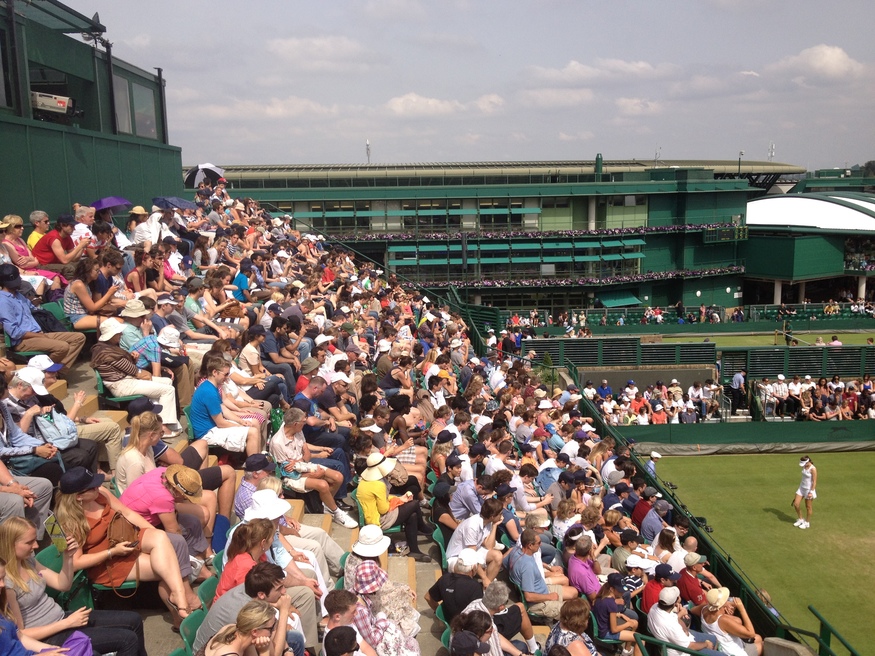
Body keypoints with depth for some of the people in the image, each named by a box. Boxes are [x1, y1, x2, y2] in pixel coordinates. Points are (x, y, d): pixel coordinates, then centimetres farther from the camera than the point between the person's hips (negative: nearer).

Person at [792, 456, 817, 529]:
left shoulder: (813, 469, -20)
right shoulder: (804, 467, 3)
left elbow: (814, 482, -19)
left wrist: (811, 492, -21)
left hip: (809, 489, -8)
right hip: (802, 487, 8)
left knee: (808, 507, 7)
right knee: (796, 504, 5)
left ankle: (807, 523, 24)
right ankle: (800, 519, 25)